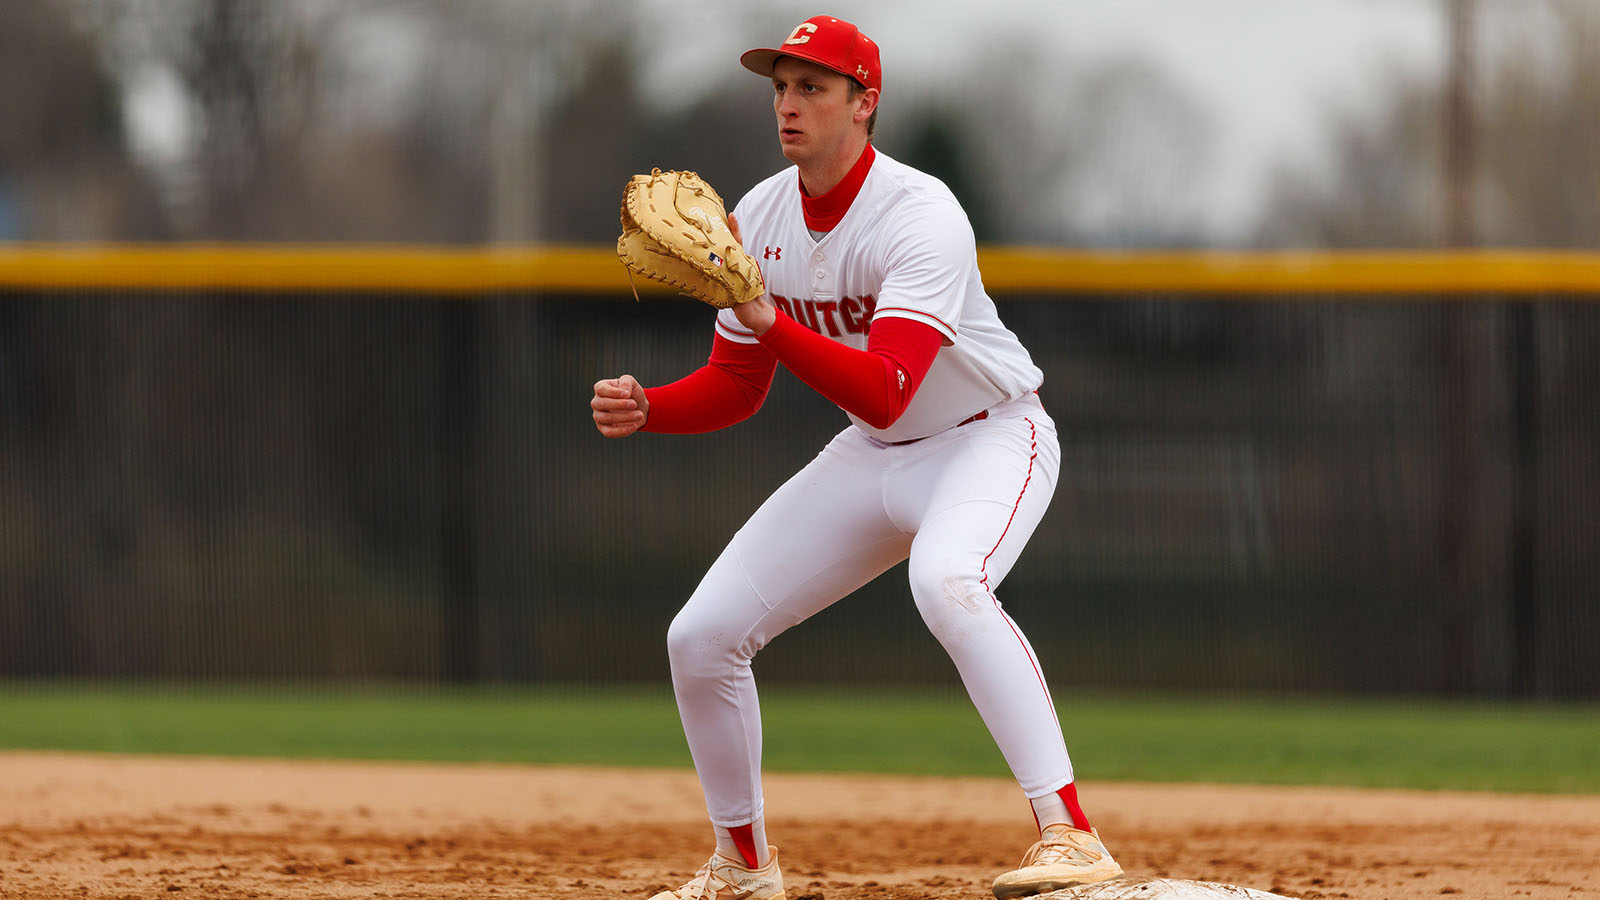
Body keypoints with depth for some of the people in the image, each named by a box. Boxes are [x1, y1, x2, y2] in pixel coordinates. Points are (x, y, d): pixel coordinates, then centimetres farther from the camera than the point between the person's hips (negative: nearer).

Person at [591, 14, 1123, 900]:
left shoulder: (920, 215, -26)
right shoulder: (758, 220, -4)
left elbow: (883, 392, -37)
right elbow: (737, 387, 7)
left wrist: (768, 321, -47)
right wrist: (644, 409, -12)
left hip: (989, 437, -7)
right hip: (872, 459, 7)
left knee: (946, 584, -40)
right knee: (700, 636, -1)